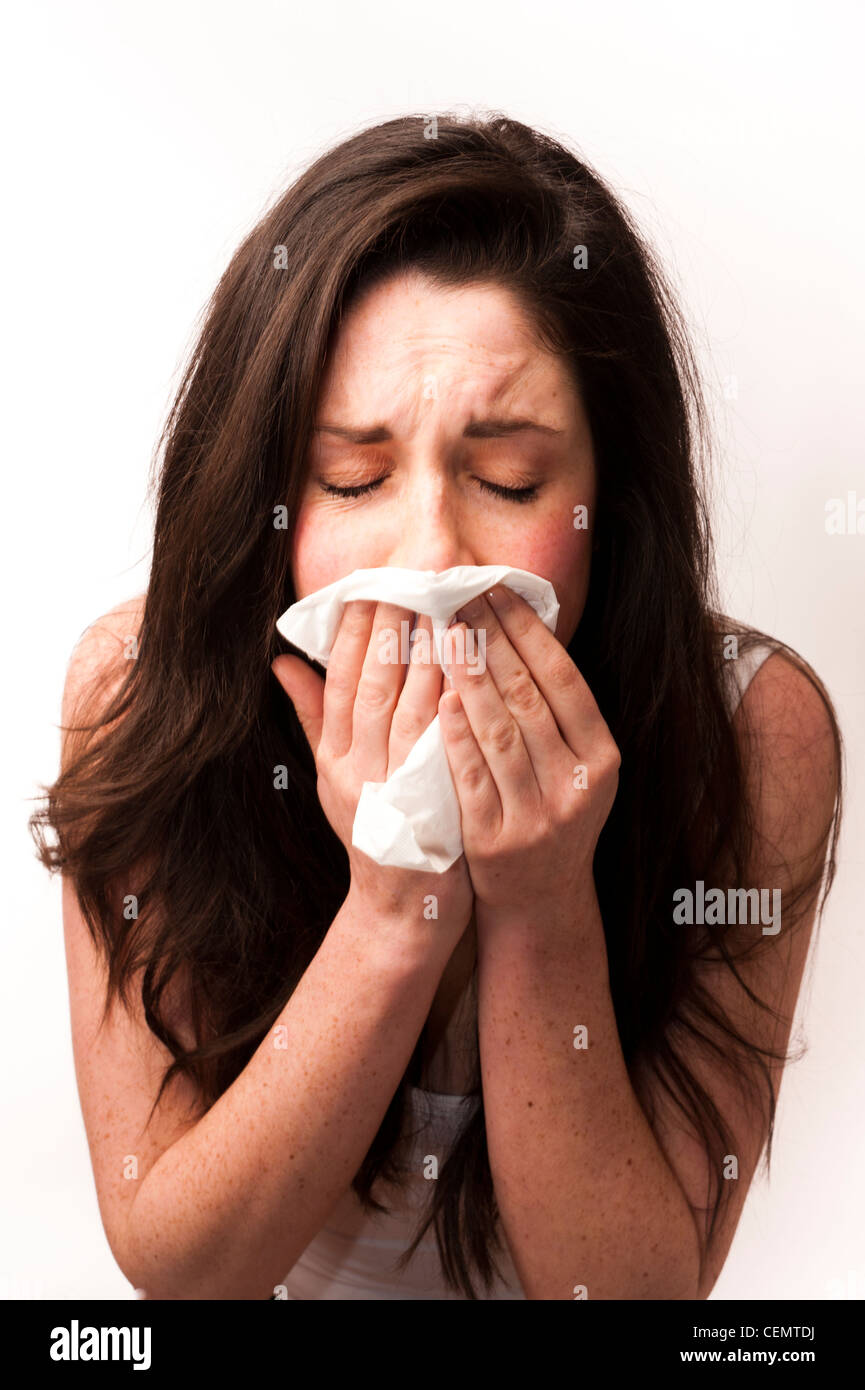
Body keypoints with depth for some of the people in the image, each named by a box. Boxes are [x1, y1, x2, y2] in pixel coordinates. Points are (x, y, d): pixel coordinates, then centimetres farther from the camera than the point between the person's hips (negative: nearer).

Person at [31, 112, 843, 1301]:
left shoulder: (753, 728, -20)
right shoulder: (138, 689, -19)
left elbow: (636, 1285, -17)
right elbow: (171, 1258, -17)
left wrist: (545, 914, -31)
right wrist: (393, 913, -30)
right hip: (278, 1279, 1)